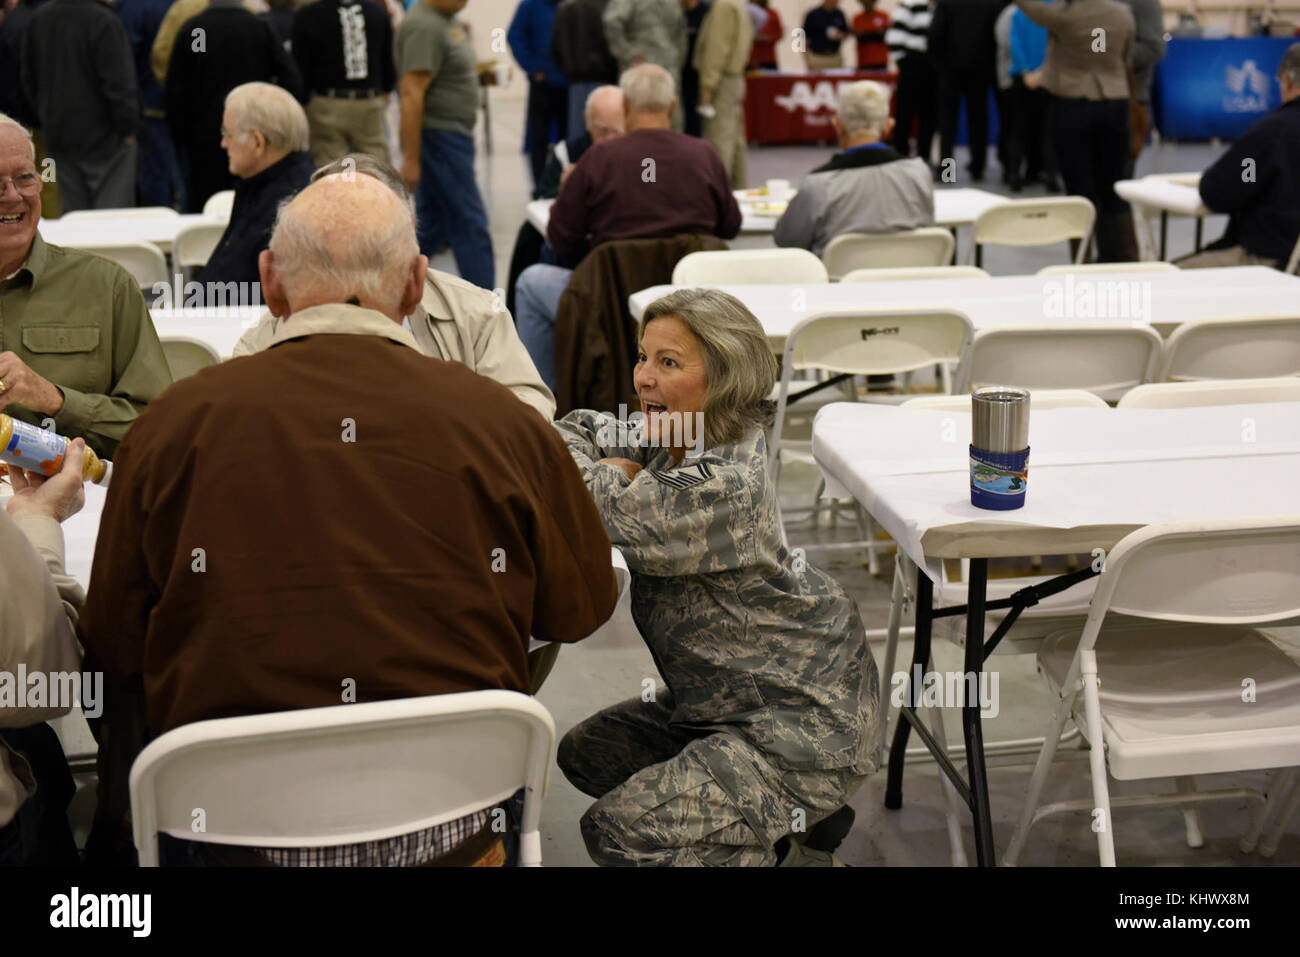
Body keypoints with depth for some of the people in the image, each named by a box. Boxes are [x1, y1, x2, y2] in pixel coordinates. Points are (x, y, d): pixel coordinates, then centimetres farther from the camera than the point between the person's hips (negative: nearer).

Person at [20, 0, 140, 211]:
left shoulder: (38, 19, 5)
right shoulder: (104, 21, -18)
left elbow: (29, 79, 14)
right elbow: (119, 83, -19)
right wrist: (129, 128, -10)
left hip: (58, 135, 7)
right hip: (102, 135, -6)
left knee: (72, 211, 12)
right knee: (113, 213, -2)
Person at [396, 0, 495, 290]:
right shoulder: (423, 26, -19)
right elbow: (411, 94, -23)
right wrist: (411, 159, -25)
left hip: (451, 137, 10)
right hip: (439, 138, -10)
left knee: (433, 224, 14)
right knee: (471, 225, -5)